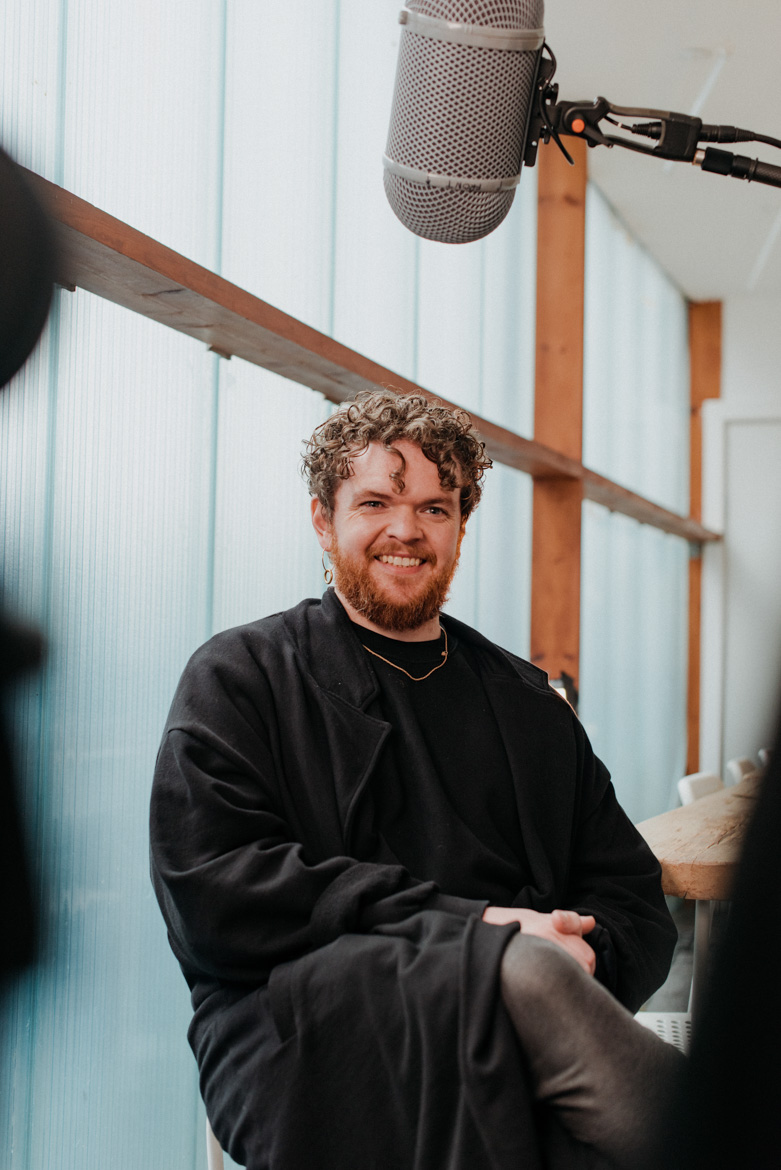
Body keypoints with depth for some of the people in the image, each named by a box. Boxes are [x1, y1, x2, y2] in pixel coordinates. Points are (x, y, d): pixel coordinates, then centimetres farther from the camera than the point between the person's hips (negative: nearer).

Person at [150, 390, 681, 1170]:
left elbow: (632, 898, 21)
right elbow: (211, 894, -4)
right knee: (522, 968, -35)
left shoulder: (528, 703, 26)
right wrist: (471, 927, -12)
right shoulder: (238, 676, 12)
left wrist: (583, 953, -6)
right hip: (302, 1039, -3)